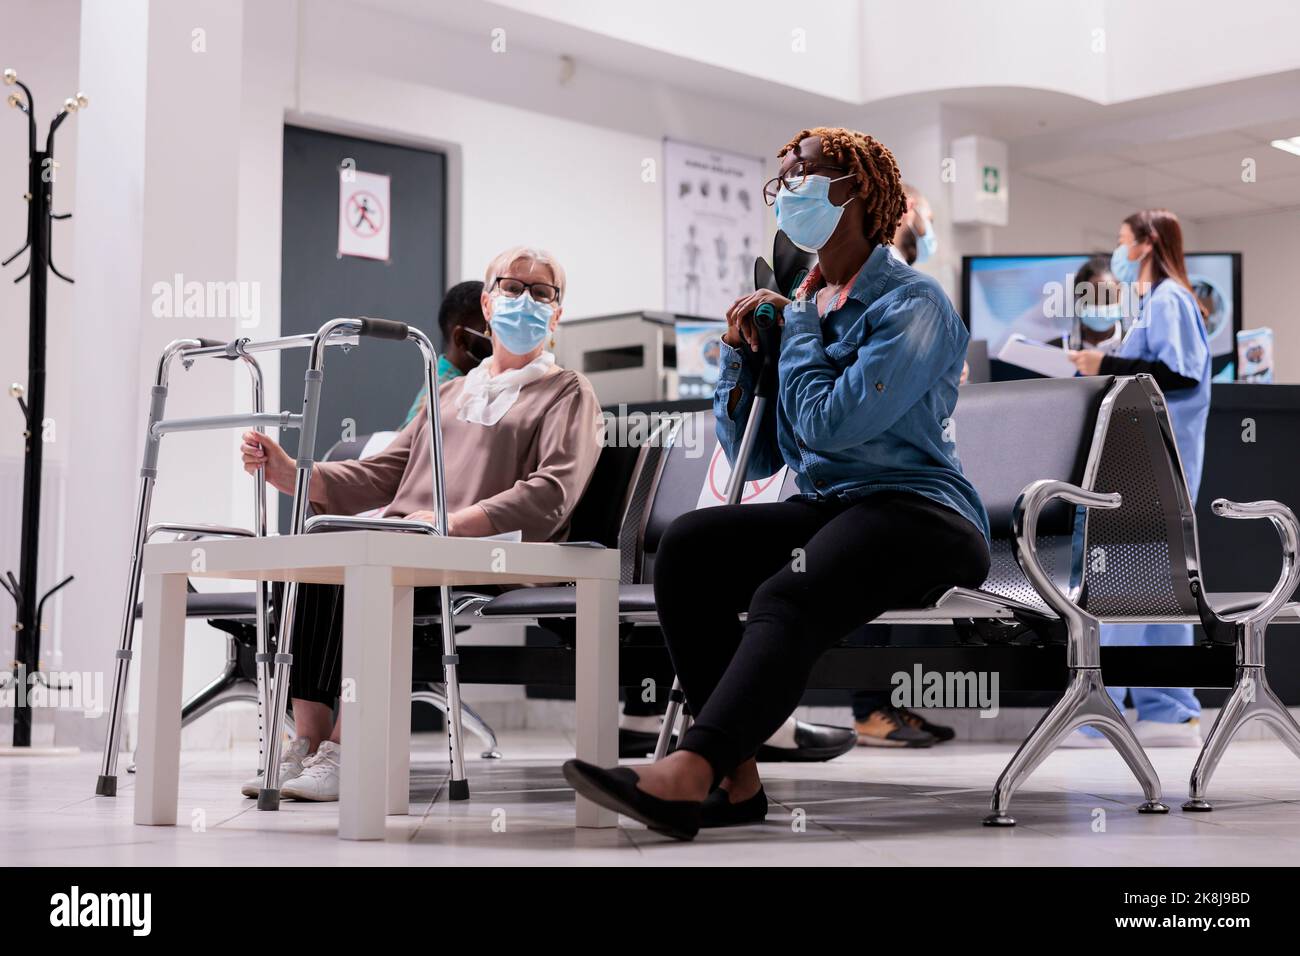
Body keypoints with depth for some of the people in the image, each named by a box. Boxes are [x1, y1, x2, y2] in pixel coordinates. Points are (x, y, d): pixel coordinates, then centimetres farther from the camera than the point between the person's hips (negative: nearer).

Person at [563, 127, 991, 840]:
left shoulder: (912, 304, -4)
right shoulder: (801, 304, 19)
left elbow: (831, 422, -18)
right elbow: (755, 459, 19)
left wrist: (796, 323, -3)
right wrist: (741, 358, 4)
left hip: (920, 514, -7)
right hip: (827, 508, 7)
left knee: (789, 599, -35)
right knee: (687, 545, -19)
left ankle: (689, 774, -49)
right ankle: (737, 780, -26)